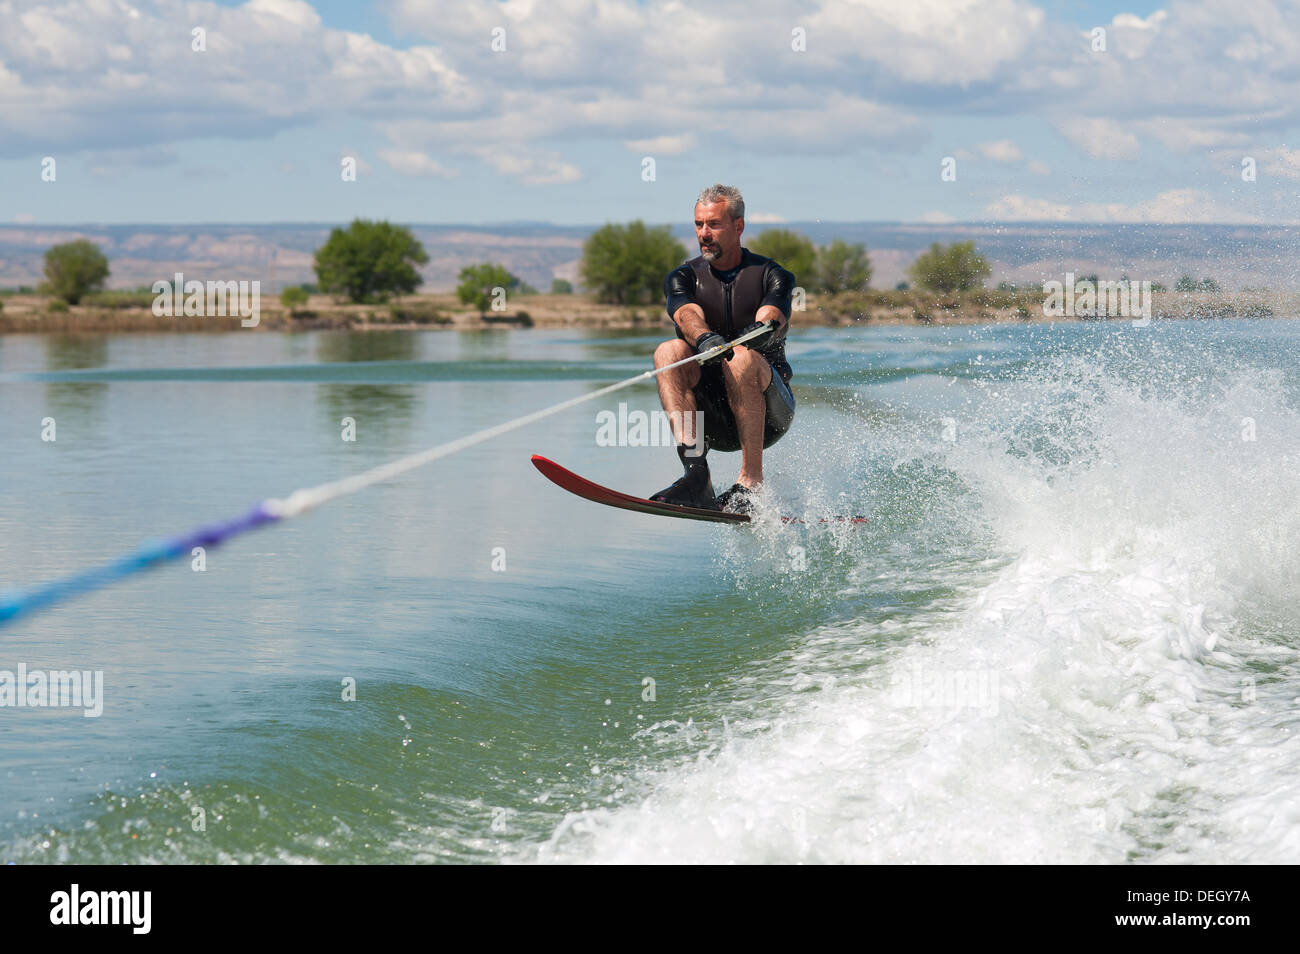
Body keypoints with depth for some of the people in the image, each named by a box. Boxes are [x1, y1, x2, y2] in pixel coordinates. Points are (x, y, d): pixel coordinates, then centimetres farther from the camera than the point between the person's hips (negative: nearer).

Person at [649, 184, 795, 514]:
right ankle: (696, 475, -38)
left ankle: (752, 483, -34)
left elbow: (773, 318, -19)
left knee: (743, 358, -33)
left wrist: (763, 330, -44)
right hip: (711, 417, 2)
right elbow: (687, 315, -16)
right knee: (670, 351, -25)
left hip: (768, 411, -2)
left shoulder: (772, 276, 3)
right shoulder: (683, 277, 8)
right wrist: (705, 339, -40)